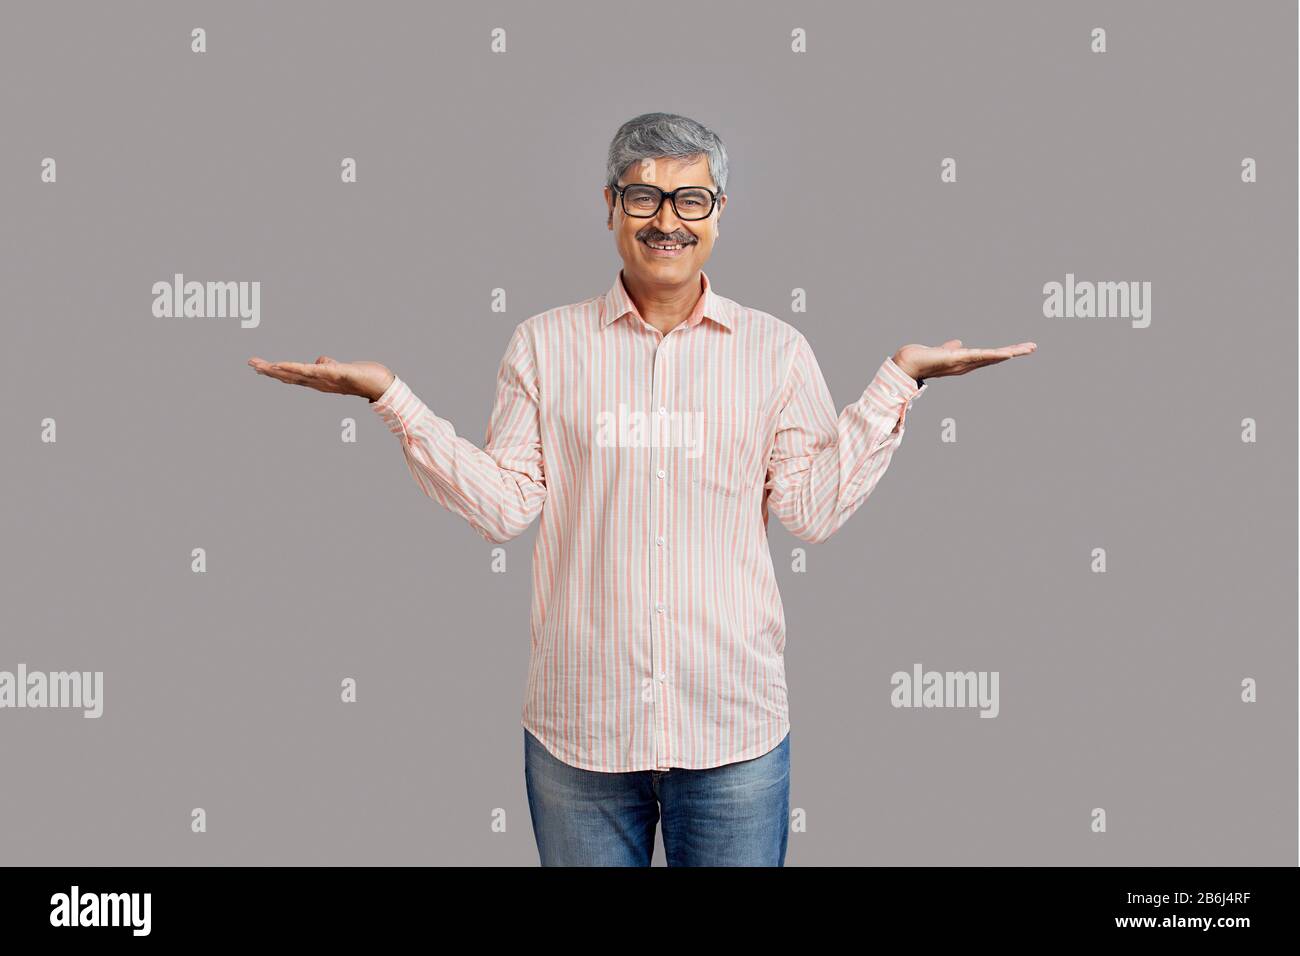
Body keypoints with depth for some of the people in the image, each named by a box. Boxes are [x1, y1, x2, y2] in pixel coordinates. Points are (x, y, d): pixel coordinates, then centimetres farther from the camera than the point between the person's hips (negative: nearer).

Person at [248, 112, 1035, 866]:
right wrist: (391, 395, -5)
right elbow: (504, 504, 0)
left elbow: (814, 506, -1)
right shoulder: (546, 344, 5)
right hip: (579, 725, 0)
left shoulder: (776, 350, 5)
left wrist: (900, 378, -4)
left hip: (733, 728, 0)